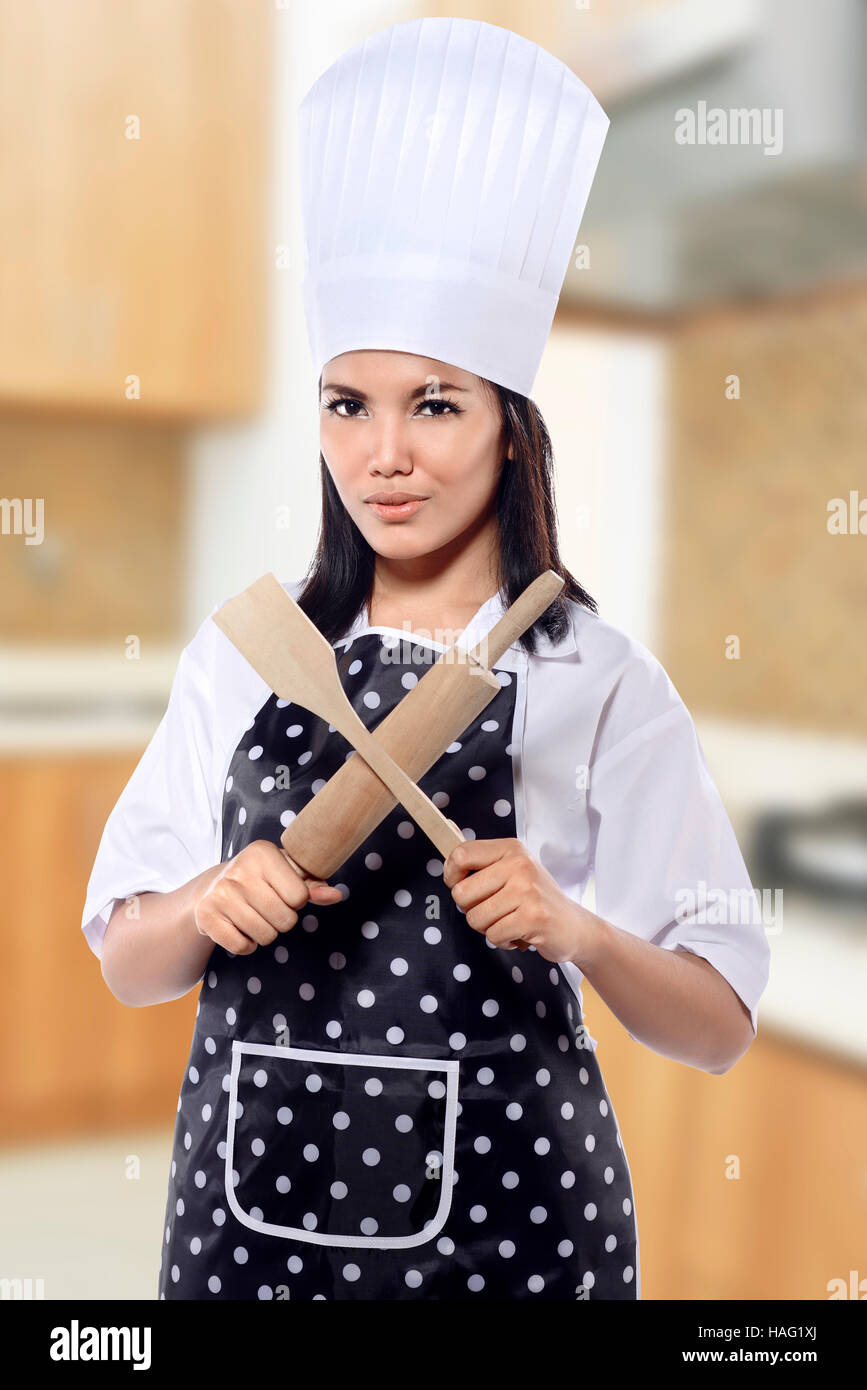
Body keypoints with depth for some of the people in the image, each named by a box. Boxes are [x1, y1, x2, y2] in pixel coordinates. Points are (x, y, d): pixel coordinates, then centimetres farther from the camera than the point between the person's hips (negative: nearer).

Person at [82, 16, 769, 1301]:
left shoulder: (599, 683, -10)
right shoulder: (241, 656, -2)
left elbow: (719, 1030, -7)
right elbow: (127, 963, 3)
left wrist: (579, 932, -24)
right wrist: (208, 909, -17)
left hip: (502, 1219, -2)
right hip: (248, 1206, 3)